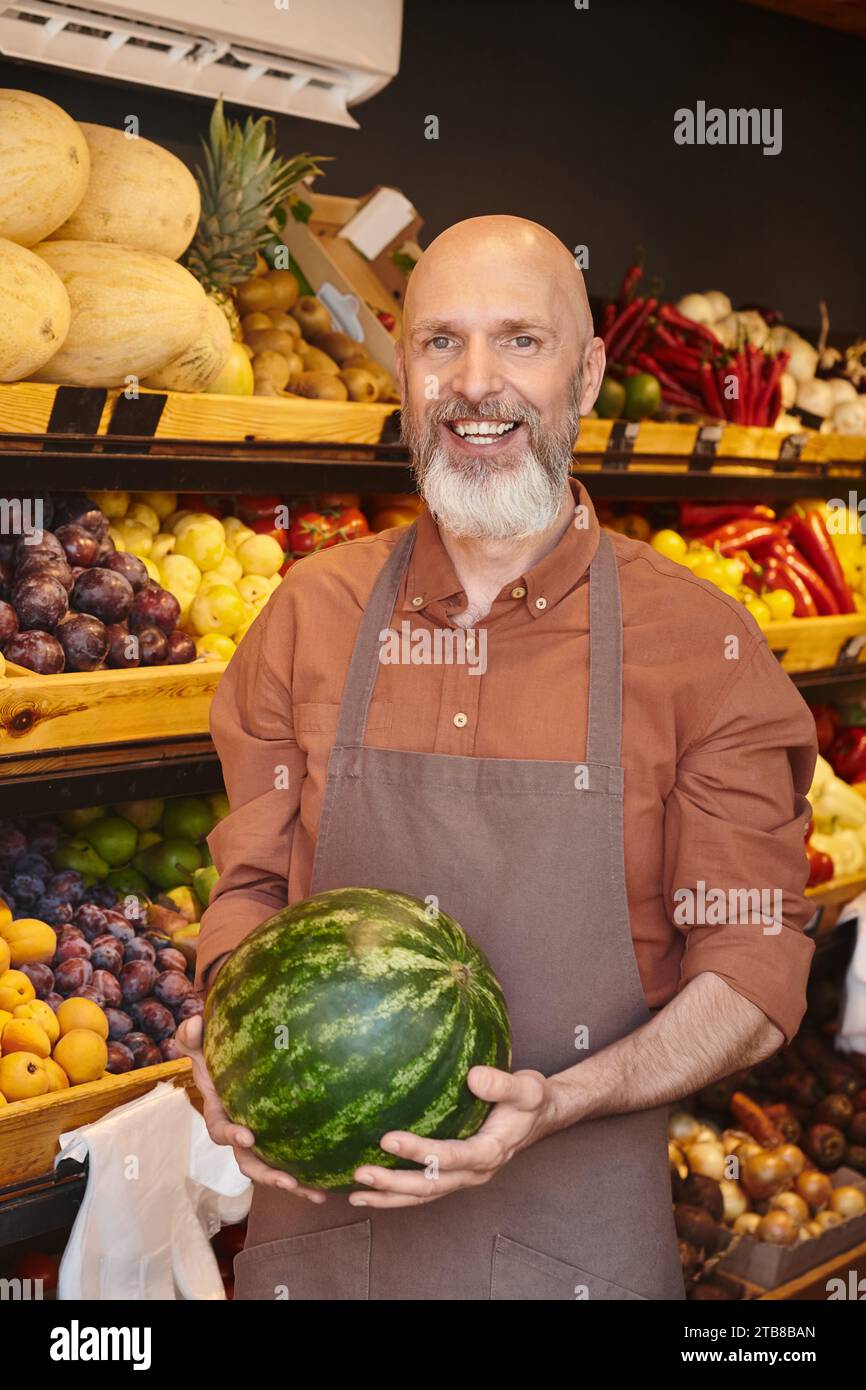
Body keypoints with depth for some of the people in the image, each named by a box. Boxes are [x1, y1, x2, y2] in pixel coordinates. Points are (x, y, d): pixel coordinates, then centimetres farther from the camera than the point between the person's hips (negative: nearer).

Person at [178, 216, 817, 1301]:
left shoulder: (699, 644, -9)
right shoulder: (310, 612, -1)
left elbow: (752, 974, -7)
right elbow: (249, 883, 7)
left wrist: (555, 1104, -22)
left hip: (575, 1222, -2)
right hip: (318, 1204, 3)